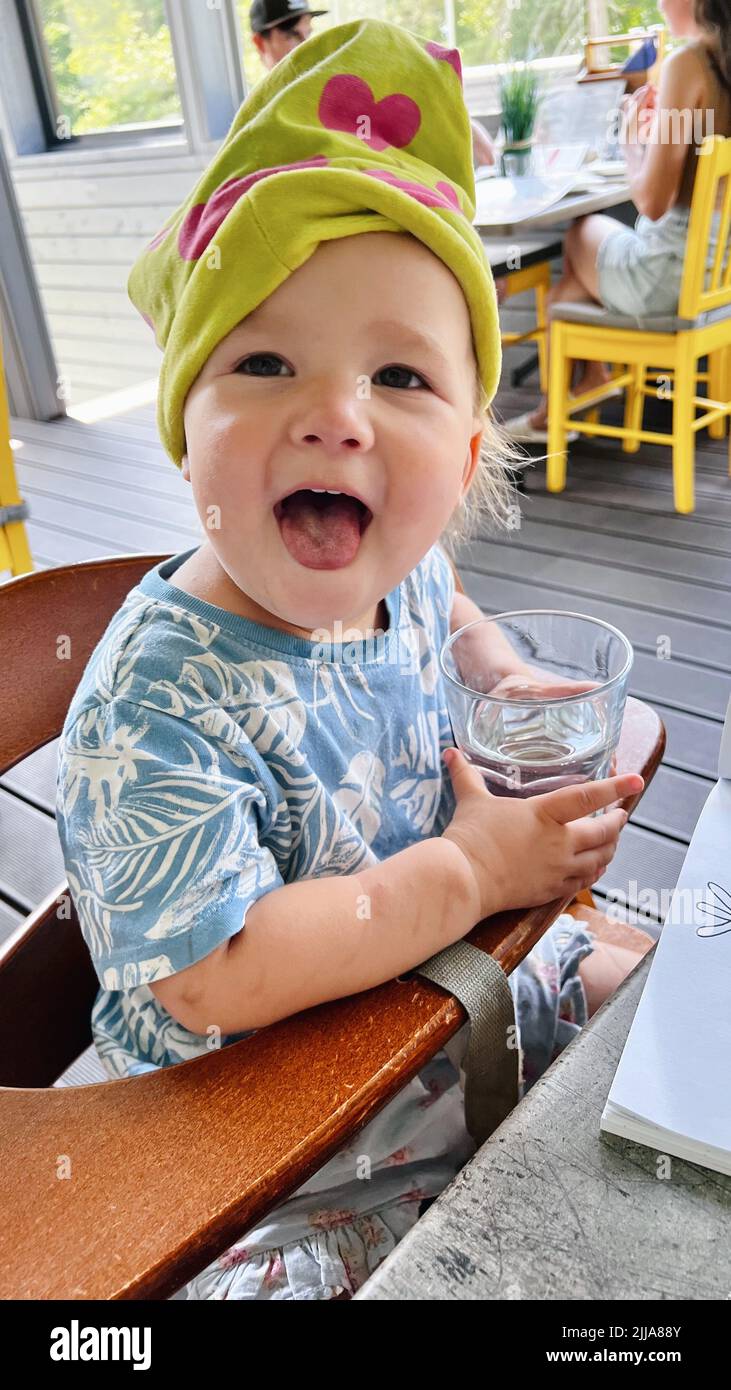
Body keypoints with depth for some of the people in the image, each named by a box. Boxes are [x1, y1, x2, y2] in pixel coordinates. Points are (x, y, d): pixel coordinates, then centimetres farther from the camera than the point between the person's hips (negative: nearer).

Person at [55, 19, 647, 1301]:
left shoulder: (402, 576, -9)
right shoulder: (153, 706, -31)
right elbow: (217, 980, -34)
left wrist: (509, 680, -1)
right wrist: (469, 872, -28)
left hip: (455, 998, 7)